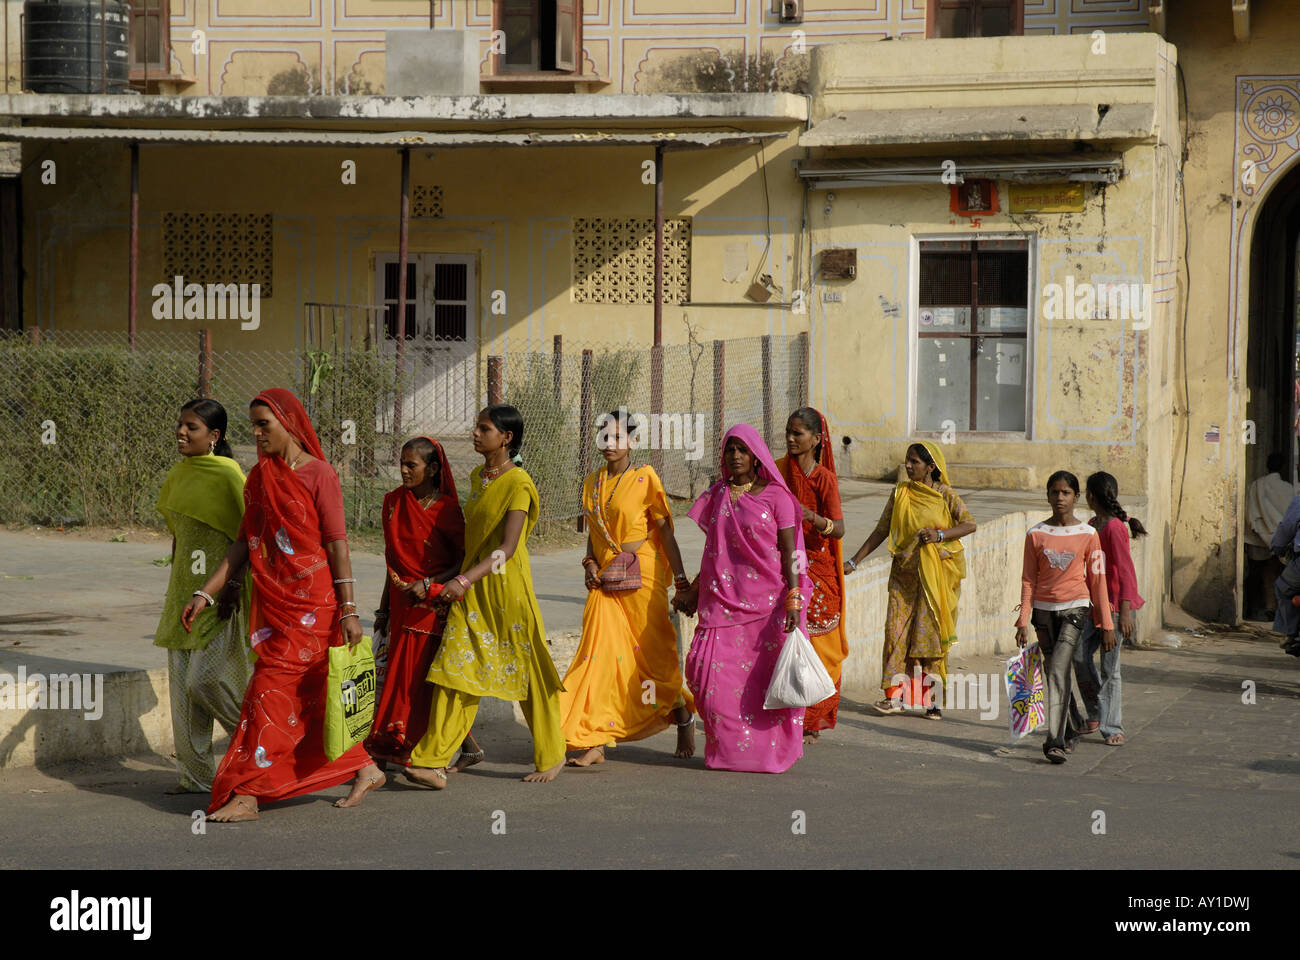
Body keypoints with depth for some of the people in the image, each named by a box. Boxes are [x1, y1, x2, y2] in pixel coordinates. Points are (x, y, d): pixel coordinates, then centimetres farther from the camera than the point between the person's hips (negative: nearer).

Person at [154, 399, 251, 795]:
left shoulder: (227, 473, -12)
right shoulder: (178, 473, 11)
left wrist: (233, 585, -21)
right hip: (185, 589, 8)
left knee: (206, 678, -12)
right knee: (183, 682, 6)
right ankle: (195, 774, 12)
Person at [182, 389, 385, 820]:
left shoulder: (318, 474, -8)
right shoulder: (260, 477, 11)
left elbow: (337, 545, -9)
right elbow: (245, 543, 12)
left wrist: (349, 610, -12)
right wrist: (205, 593, 6)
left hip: (311, 604, -7)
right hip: (274, 602, 7)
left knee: (273, 690, -9)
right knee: (314, 694, 12)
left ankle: (245, 795, -8)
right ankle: (364, 769, 26)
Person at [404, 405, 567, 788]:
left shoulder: (518, 484, -12)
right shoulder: (478, 477, 12)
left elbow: (507, 547, -20)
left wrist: (465, 580, -27)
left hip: (507, 586, -7)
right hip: (471, 588, 7)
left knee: (528, 670, 4)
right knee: (454, 669, -4)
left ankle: (551, 756, 20)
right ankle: (433, 763, -9)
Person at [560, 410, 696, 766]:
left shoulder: (644, 478, -4)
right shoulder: (592, 483, 13)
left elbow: (664, 530, -4)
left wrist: (681, 578, -6)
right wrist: (590, 563, 3)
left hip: (642, 576, -4)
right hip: (605, 578, 4)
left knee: (653, 651, 2)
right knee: (601, 652, -4)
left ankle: (684, 718, 27)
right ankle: (596, 742, -5)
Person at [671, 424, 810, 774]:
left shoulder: (775, 497, 0)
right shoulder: (716, 497, 13)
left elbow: (789, 554, -3)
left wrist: (793, 601, -11)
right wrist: (692, 591, 19)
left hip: (766, 600, -4)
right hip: (722, 599, 4)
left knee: (766, 676, -5)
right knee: (709, 670, -6)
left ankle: (770, 750, 6)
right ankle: (727, 748, 8)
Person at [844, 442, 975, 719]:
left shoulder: (945, 495, -1)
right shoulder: (900, 493, 6)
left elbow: (970, 524, -4)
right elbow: (881, 531, 9)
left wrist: (940, 534, -17)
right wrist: (854, 561, 4)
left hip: (937, 574, -3)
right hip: (905, 572, 3)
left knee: (931, 631, -2)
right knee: (897, 628, -6)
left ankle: (931, 698, 6)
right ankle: (895, 695, -4)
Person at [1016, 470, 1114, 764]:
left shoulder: (1088, 535, -1)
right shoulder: (1036, 534, 3)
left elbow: (1097, 580, 2)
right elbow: (1028, 580, 5)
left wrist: (1106, 624, 2)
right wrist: (1023, 621, -2)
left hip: (1075, 608, -3)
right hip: (1043, 608, 3)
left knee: (1059, 670, -18)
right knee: (1055, 672, 11)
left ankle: (1055, 741, -21)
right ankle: (1071, 732, 30)